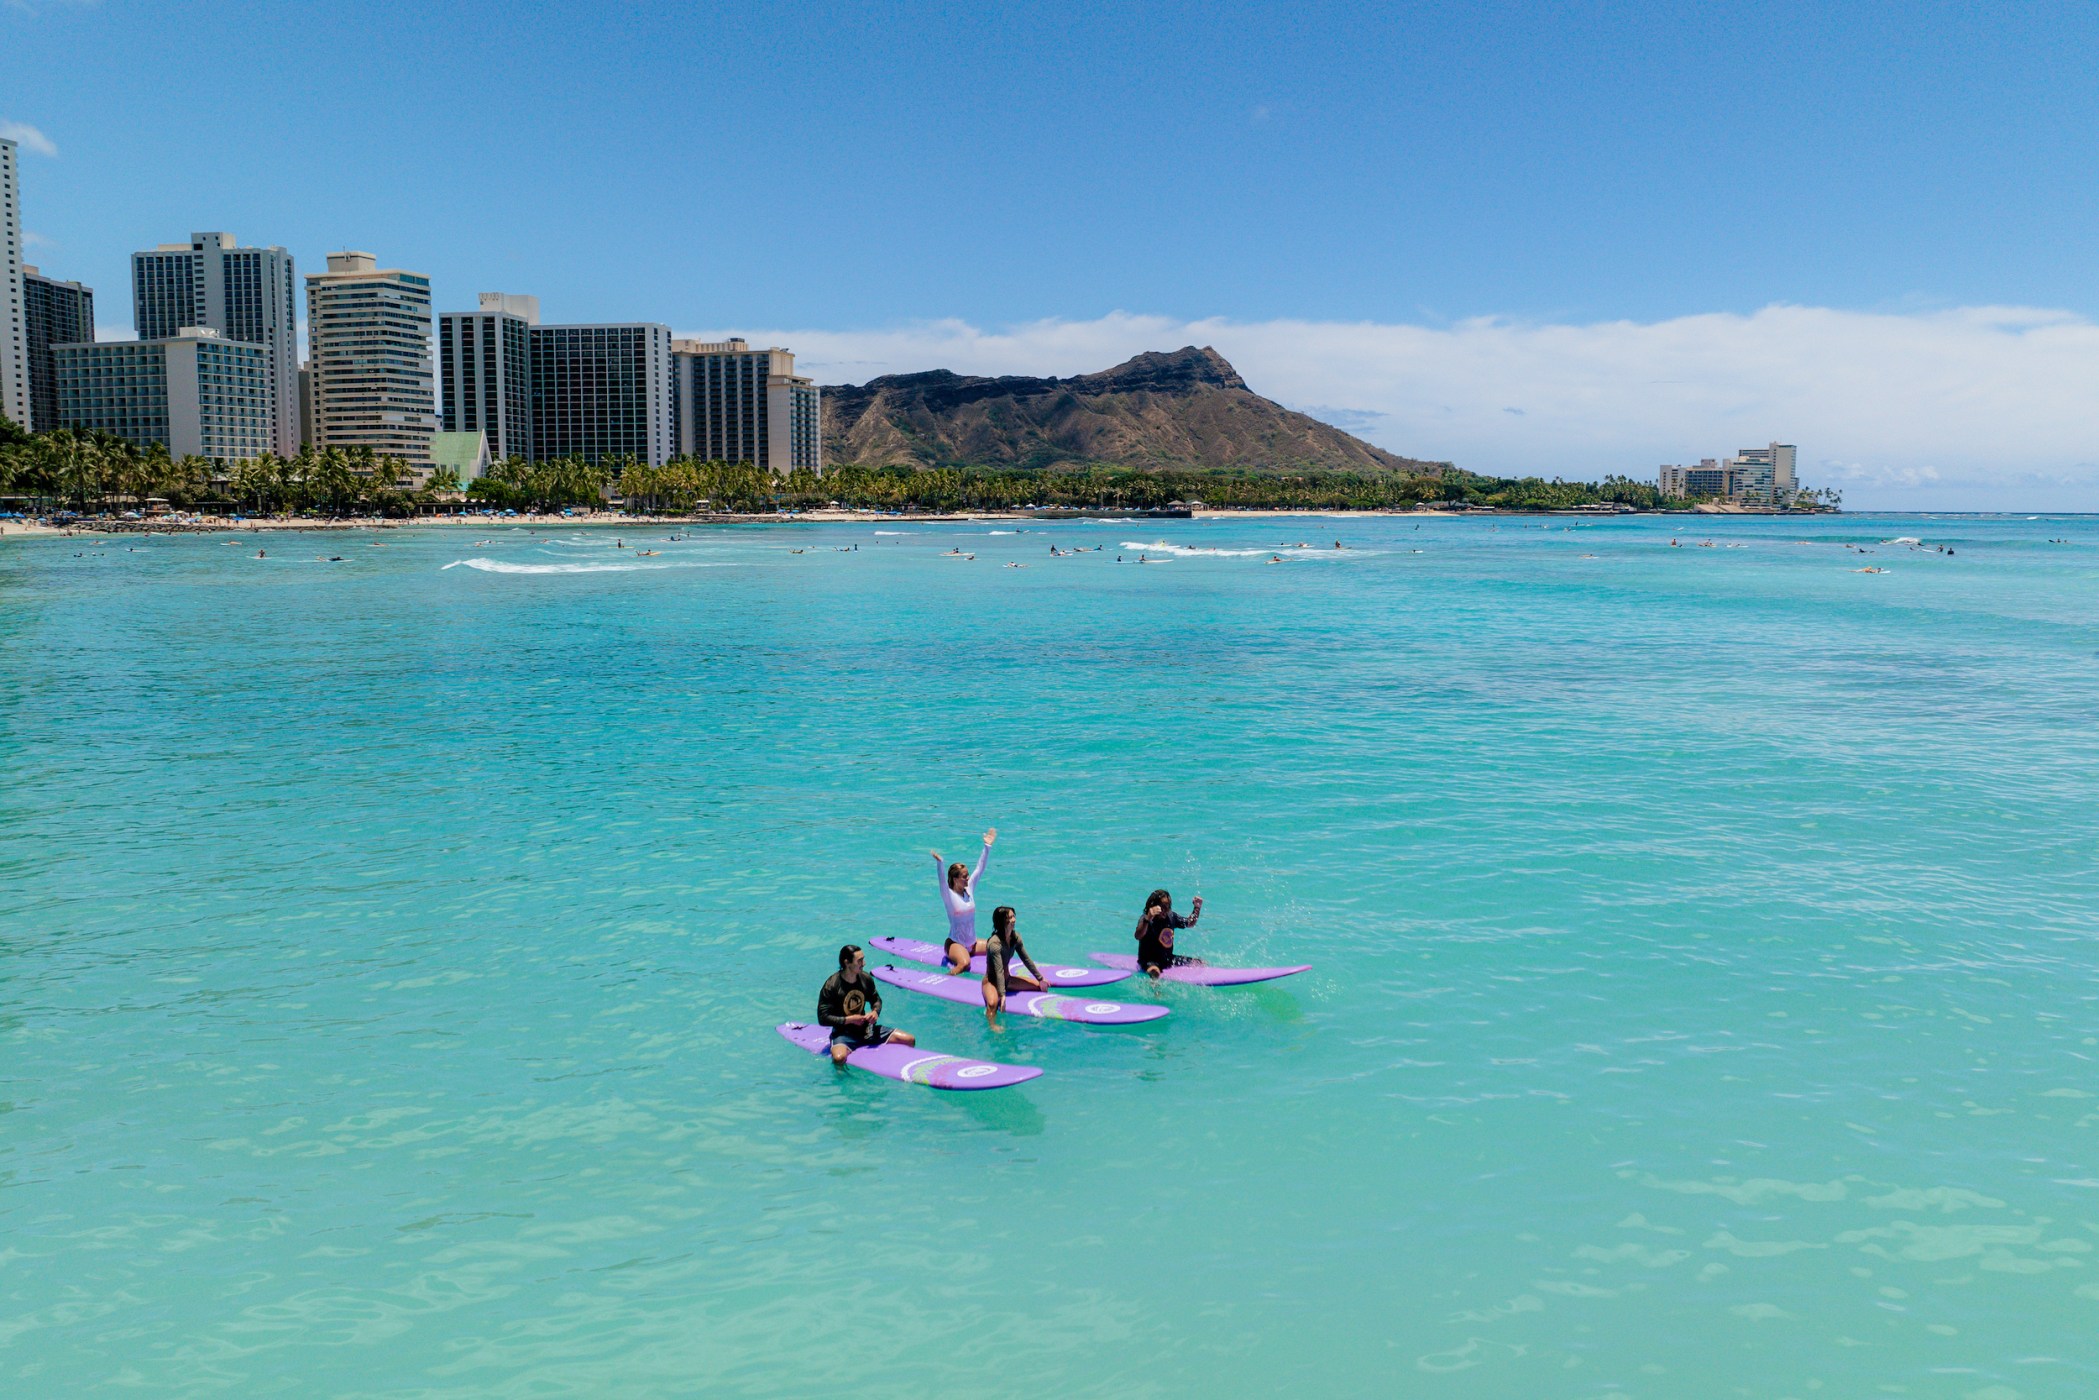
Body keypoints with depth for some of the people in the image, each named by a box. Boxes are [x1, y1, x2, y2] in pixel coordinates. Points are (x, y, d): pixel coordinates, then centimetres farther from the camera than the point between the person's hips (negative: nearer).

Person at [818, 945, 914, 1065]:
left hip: (865, 1028, 5)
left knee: (909, 1040, -6)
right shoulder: (831, 985, -17)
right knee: (839, 1058, -40)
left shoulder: (865, 979, -1)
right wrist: (849, 1020, -20)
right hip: (843, 1033, -5)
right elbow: (823, 1018, -15)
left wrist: (875, 1012, -6)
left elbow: (876, 999, 17)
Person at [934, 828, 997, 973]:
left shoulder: (969, 889, 4)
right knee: (964, 963, -36)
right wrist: (939, 865, -49)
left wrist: (987, 847, -1)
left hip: (972, 943, 8)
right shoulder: (949, 895, -12)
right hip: (955, 943, -7)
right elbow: (942, 882, -31)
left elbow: (980, 868, 4)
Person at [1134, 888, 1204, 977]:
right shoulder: (1146, 920, -19)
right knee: (1154, 971, -43)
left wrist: (1197, 908, 6)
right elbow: (1138, 936, -40)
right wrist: (1148, 919, -54)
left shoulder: (1171, 916, 2)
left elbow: (1190, 924, 20)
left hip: (1168, 959, 8)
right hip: (1150, 961, -8)